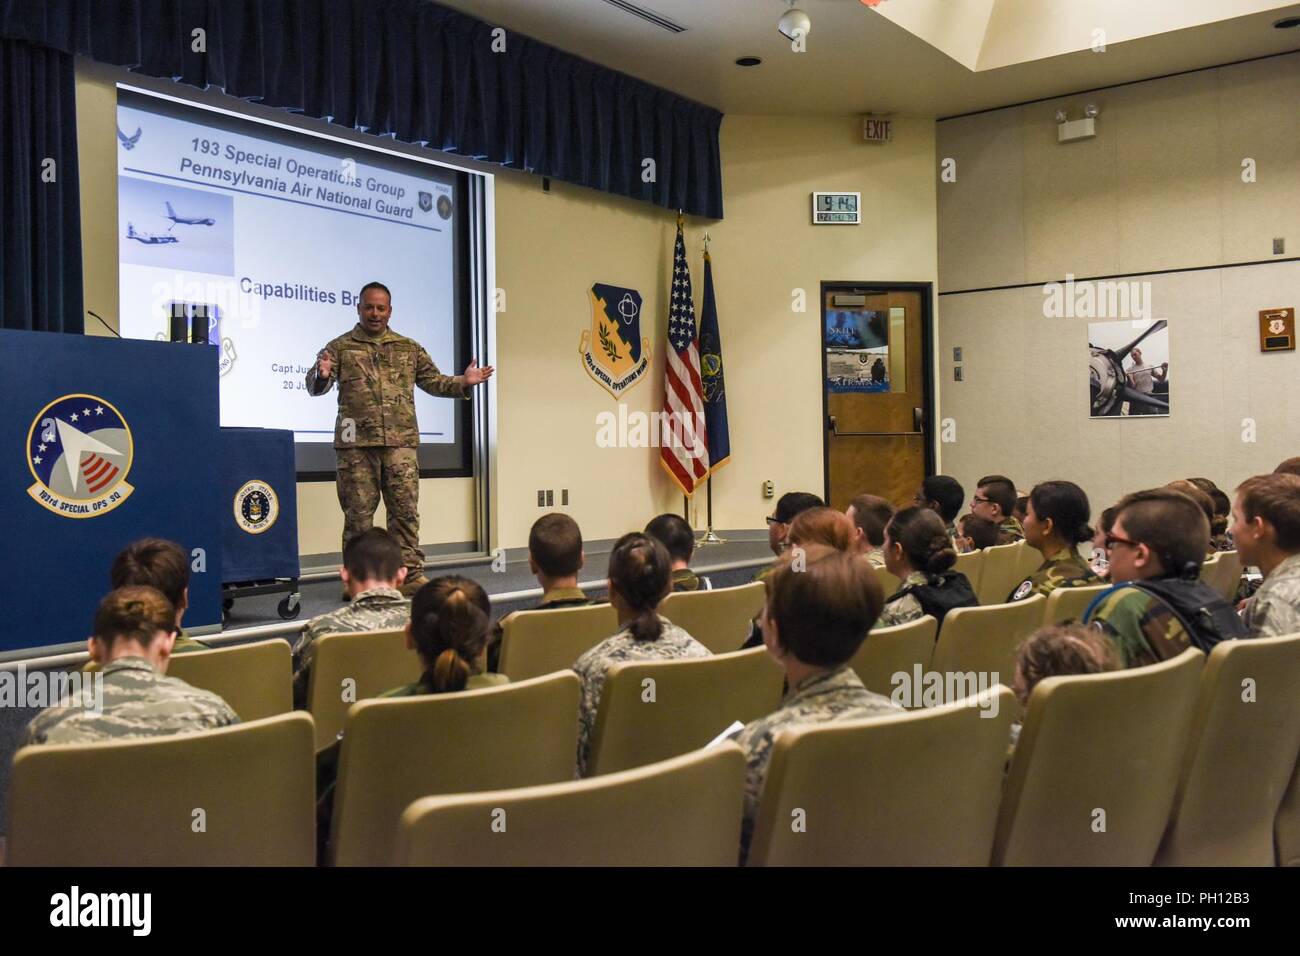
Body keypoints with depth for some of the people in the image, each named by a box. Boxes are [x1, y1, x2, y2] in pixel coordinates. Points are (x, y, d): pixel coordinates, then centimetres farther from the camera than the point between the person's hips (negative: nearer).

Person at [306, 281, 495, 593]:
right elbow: (314, 386, -1)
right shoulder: (340, 347, 7)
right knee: (358, 513, 3)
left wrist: (463, 382, 1)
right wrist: (322, 375, -25)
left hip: (401, 442, 2)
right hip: (356, 444, -2)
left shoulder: (409, 348, 16)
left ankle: (411, 575, 4)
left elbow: (433, 381, 18)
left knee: (405, 510, 0)